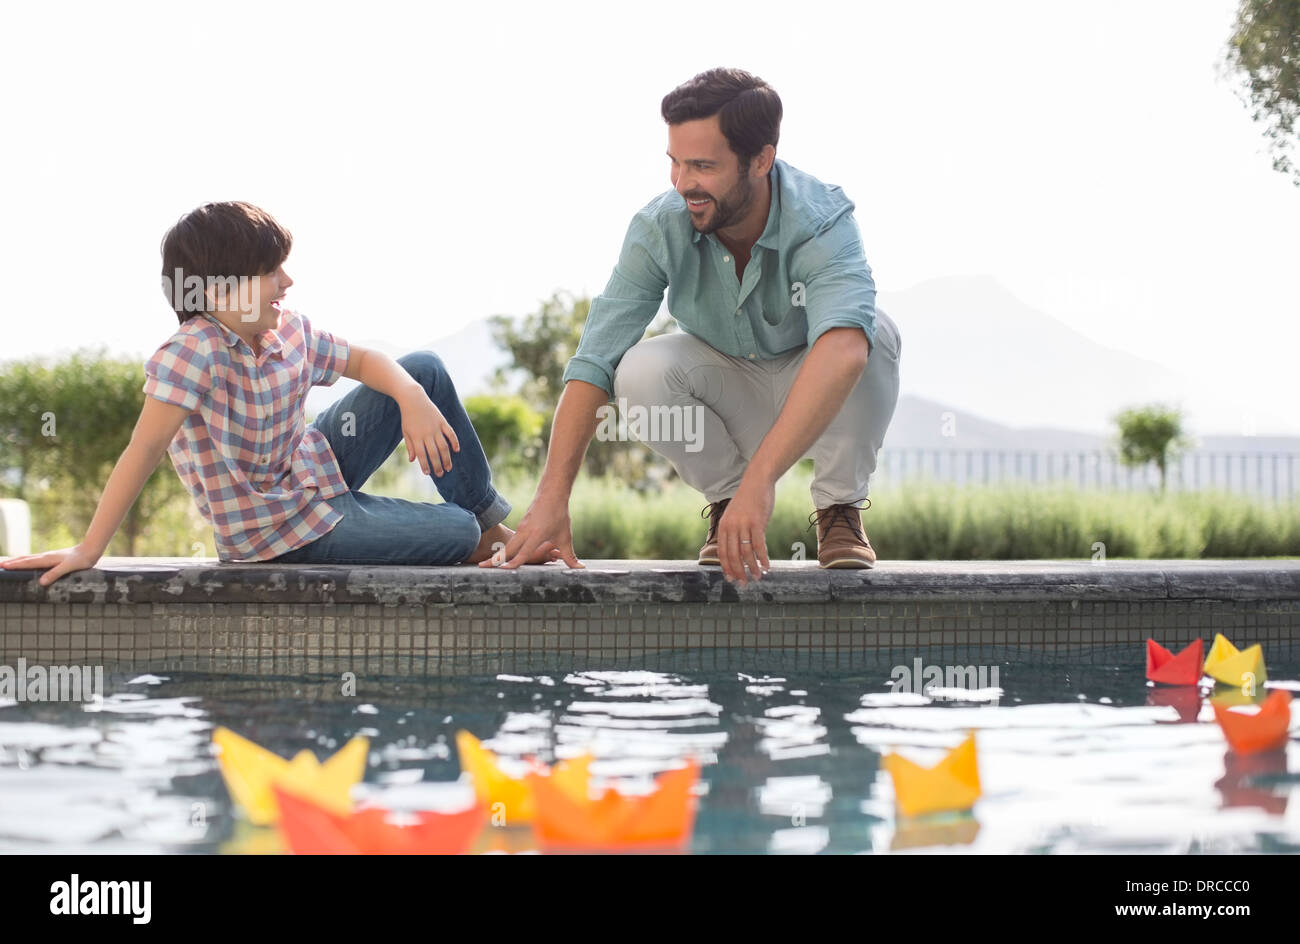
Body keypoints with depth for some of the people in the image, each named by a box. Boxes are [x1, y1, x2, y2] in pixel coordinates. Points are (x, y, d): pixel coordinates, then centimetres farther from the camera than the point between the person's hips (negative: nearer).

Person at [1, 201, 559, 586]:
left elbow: (365, 362, 6)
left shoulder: (289, 330, -8)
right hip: (284, 531, -8)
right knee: (456, 534, -12)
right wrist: (88, 551, -37)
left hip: (315, 469, 8)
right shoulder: (191, 355, -31)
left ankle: (491, 521, 20)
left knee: (424, 369, 7)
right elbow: (143, 452, -35)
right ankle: (477, 541, 29)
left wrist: (413, 399, -14)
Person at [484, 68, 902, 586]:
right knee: (640, 371, -29)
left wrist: (759, 479, -64)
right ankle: (726, 500, -3)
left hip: (825, 404, -2)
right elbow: (594, 361, -26)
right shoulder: (658, 228, -23)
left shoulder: (823, 222, -33)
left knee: (875, 332, -34)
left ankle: (840, 510, -11)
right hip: (731, 393, 2)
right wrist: (551, 497, -38)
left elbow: (843, 349, -52)